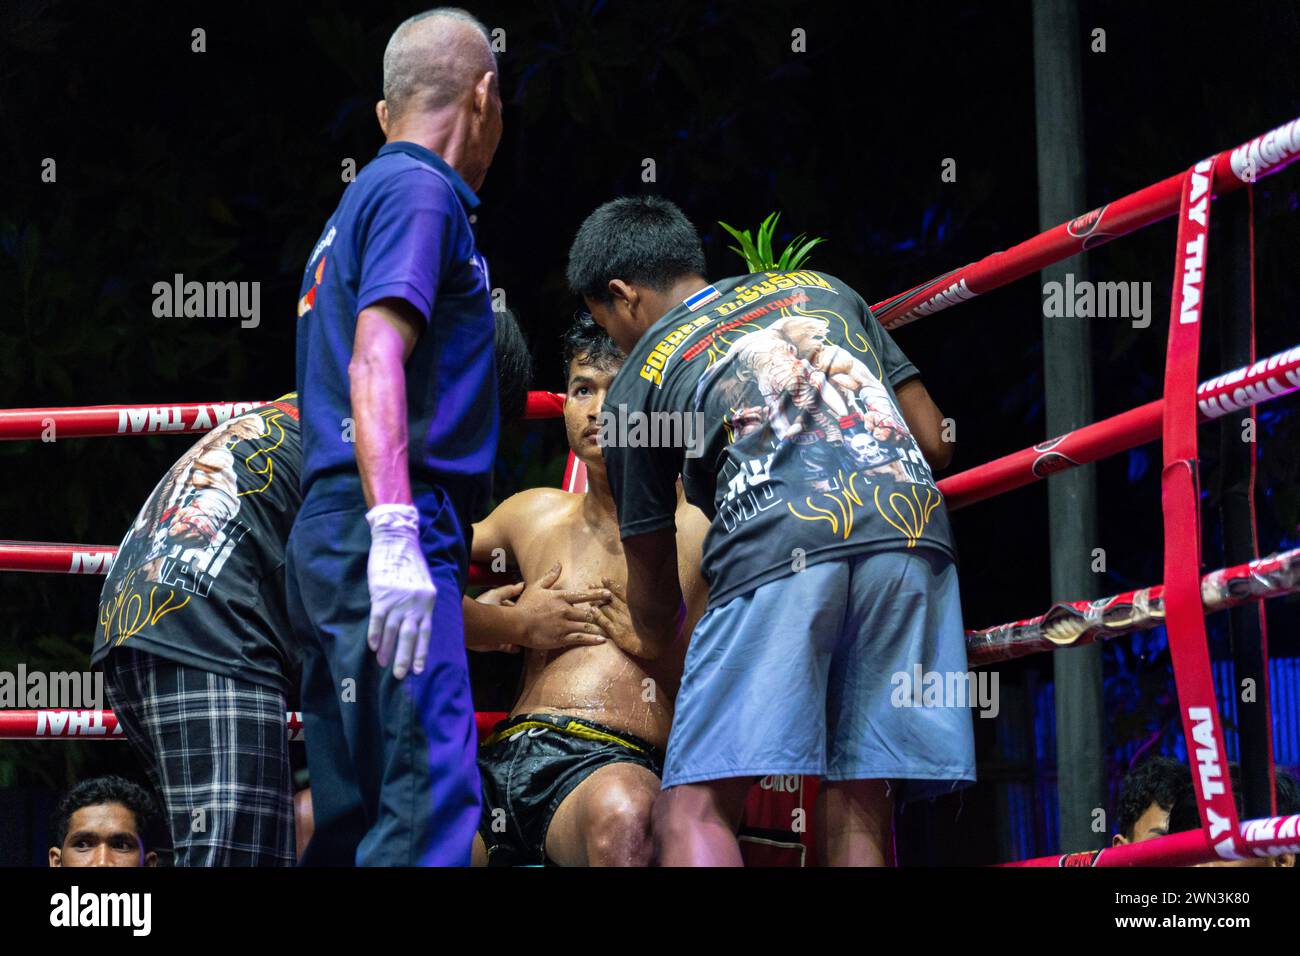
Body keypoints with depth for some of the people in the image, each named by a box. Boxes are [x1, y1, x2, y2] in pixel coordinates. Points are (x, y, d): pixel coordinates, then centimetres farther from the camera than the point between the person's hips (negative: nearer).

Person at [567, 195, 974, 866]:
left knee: (695, 810, -6)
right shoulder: (820, 289, 30)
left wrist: (658, 642, 49)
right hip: (911, 528, 4)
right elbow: (934, 441, 26)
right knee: (857, 810, 5)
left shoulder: (639, 380, 20)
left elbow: (653, 592, 27)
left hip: (779, 549, -4)